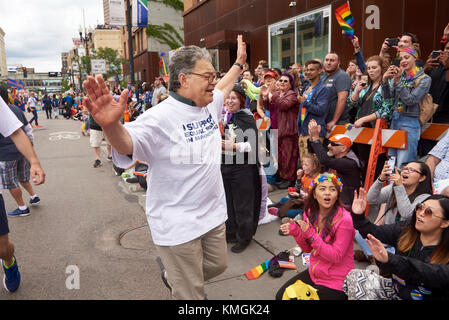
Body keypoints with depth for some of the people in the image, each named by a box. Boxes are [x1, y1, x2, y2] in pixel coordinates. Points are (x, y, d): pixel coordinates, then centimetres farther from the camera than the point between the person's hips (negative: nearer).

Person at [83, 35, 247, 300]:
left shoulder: (210, 105, 3)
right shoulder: (162, 117, -23)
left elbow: (223, 88, 25)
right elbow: (127, 144, -35)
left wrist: (240, 62, 33)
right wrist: (112, 125, -55)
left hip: (213, 213, 8)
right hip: (178, 224, -8)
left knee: (218, 265, 27)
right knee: (191, 294, 6)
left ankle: (173, 277, 52)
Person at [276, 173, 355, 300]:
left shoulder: (344, 219, -23)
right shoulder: (311, 213, -3)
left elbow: (336, 256, -21)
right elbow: (308, 248, 5)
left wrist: (311, 234, -27)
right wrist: (296, 232, -14)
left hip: (336, 282, -6)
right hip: (314, 273, 7)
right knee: (281, 296, 4)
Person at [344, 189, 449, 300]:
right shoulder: (406, 228, -4)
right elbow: (374, 232, 2)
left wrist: (389, 259, -52)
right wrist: (358, 216, -19)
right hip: (395, 290, 5)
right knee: (355, 275, -16)